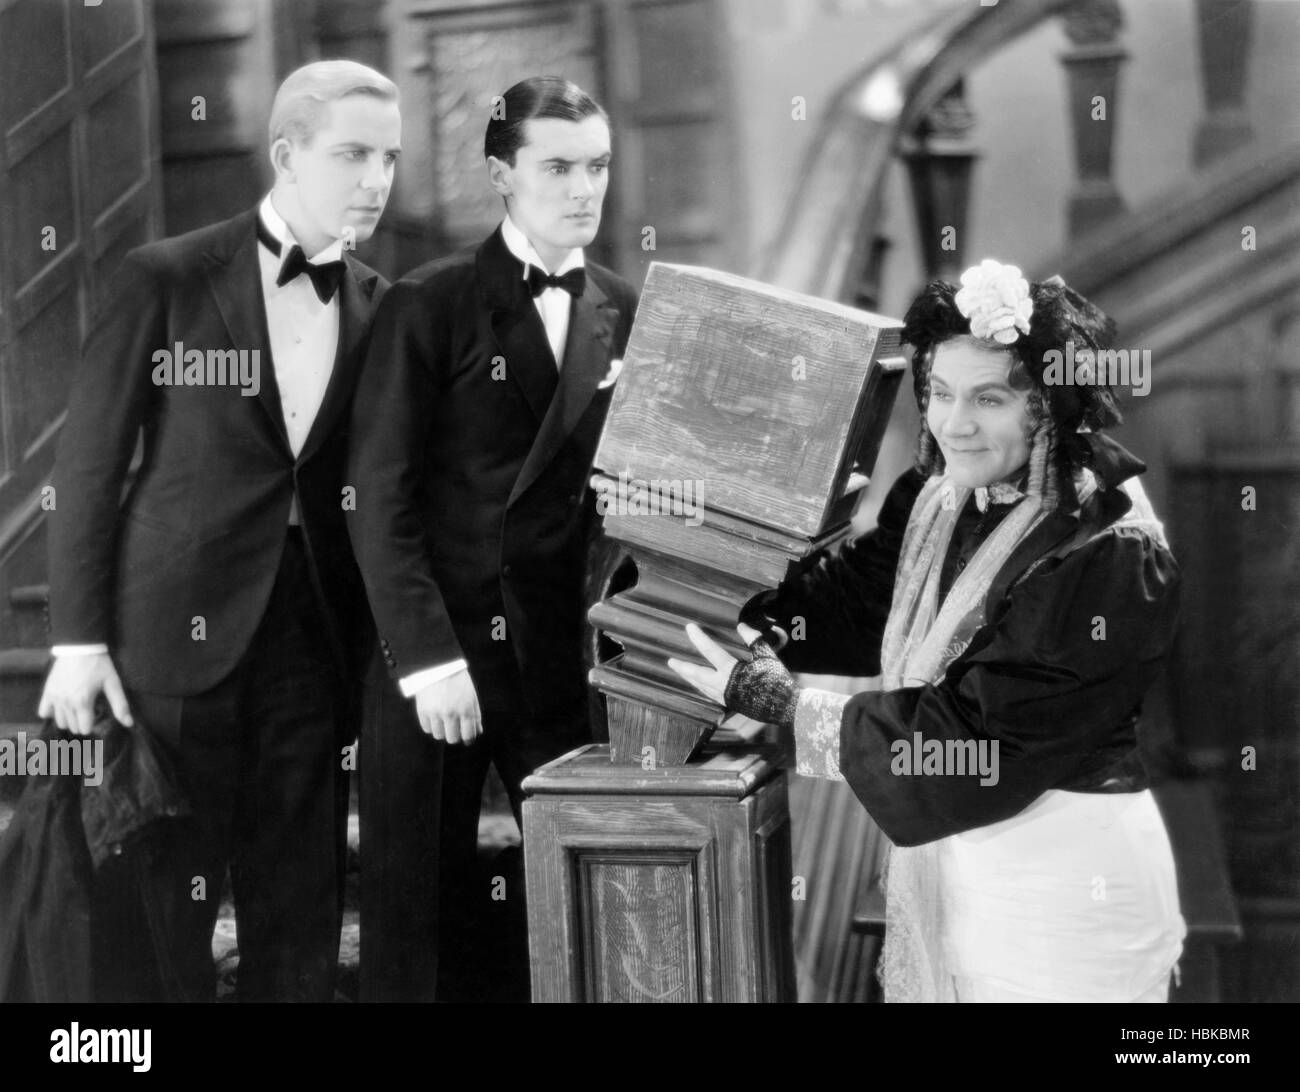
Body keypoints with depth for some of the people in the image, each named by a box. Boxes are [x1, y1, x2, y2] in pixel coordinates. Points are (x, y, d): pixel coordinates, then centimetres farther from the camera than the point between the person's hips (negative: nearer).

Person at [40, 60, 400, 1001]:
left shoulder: (377, 305, 7)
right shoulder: (166, 278, -3)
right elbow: (90, 464, -2)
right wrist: (79, 638, -6)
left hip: (315, 631, 3)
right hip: (182, 628, -3)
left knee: (301, 913, 7)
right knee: (168, 903, 3)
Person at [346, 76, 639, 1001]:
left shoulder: (624, 313, 10)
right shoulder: (429, 306, -3)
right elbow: (380, 497, -7)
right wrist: (426, 656, -14)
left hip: (564, 648, 3)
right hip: (435, 649, -3)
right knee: (420, 903, 4)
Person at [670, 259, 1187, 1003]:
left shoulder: (1110, 558, -23)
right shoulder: (940, 499, 2)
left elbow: (981, 733, -24)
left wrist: (782, 703, -20)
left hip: (1062, 880, -7)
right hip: (944, 847, 7)